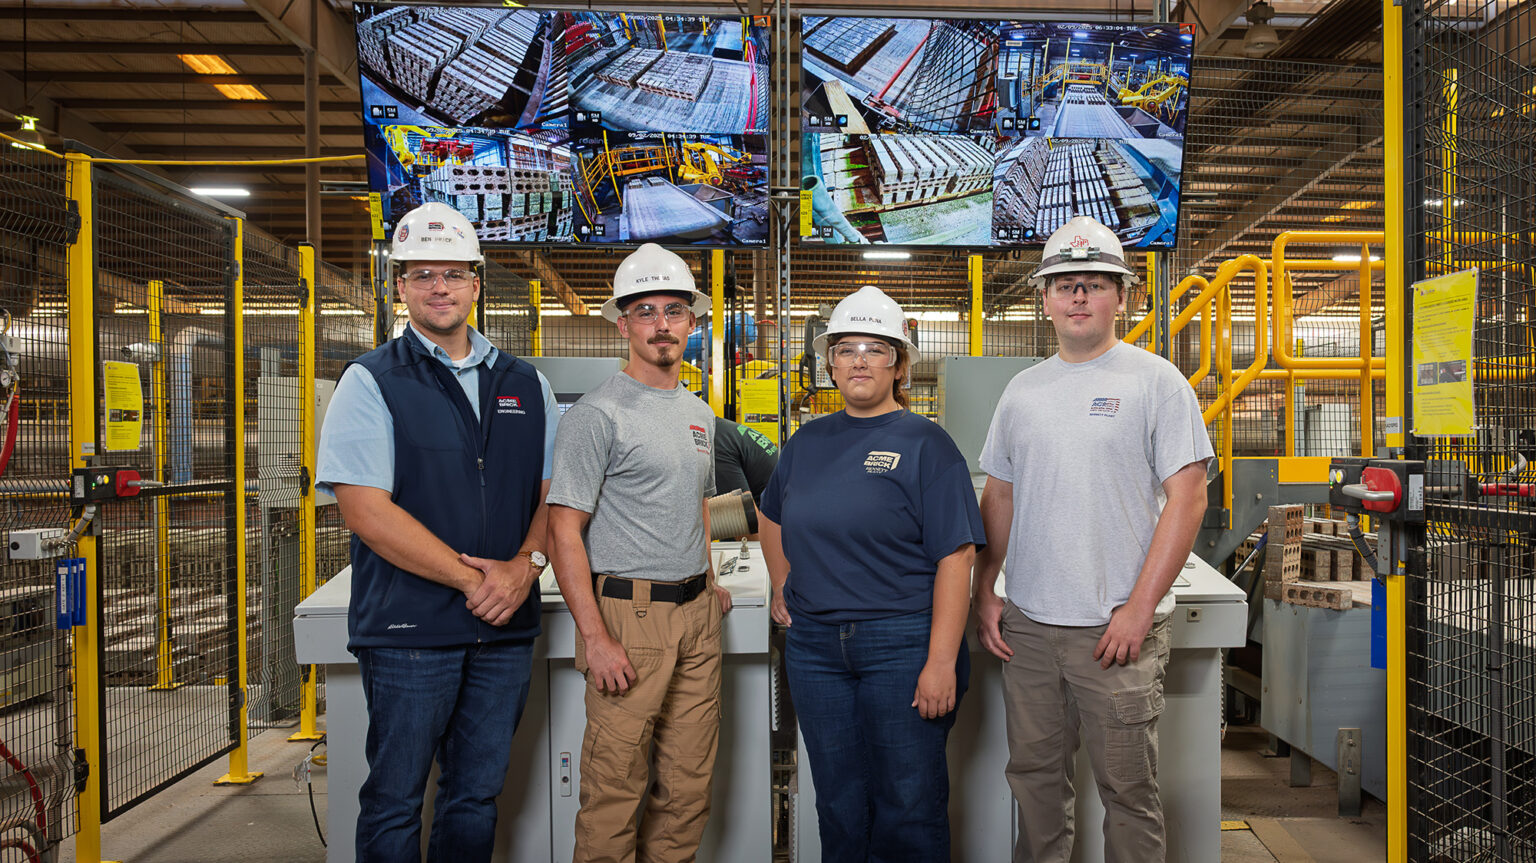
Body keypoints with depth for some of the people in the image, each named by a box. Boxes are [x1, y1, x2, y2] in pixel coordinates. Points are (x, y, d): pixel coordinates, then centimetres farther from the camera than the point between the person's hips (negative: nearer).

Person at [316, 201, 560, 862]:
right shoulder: (371, 382, -3)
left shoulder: (526, 385, 10)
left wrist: (525, 565, -8)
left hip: (505, 630, 4)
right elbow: (366, 510, -12)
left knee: (477, 797, 15)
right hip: (409, 628, -4)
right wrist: (473, 578, -15)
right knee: (395, 803, 9)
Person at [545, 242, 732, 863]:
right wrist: (595, 638, -19)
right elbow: (565, 530, -14)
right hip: (629, 613, -7)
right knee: (616, 786, 0)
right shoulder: (598, 413, -10)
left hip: (696, 614, 7)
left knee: (691, 779, 13)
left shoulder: (699, 413, 14)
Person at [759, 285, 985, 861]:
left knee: (907, 804, 6)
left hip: (902, 645, -4)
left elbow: (955, 558, -12)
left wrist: (942, 662, -18)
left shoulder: (925, 444, -6)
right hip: (814, 644, 5)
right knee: (838, 803, 16)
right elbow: (772, 517, 27)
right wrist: (783, 586, 15)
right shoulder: (808, 442, 9)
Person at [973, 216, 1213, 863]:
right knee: (1034, 772, 15)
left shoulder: (1155, 380, -3)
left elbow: (1187, 498, -9)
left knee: (1127, 786, 6)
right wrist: (983, 593, 8)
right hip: (1027, 623, 5)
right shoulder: (1022, 390, 11)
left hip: (1117, 626, -4)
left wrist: (1140, 607, -14)